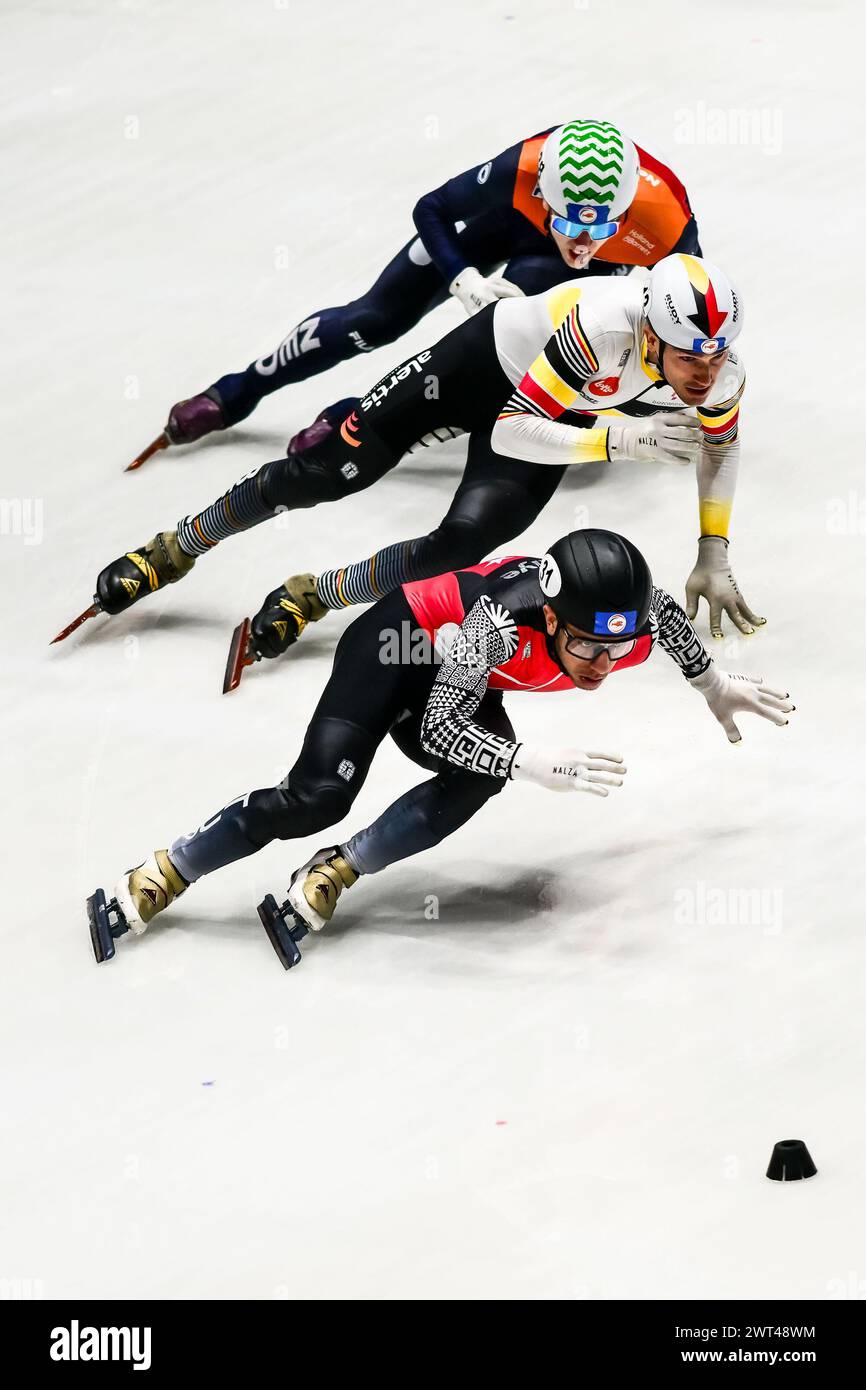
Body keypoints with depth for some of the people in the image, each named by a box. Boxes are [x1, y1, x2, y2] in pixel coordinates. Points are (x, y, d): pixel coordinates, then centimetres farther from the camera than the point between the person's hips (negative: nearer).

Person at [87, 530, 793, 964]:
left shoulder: (633, 620, -25)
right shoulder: (500, 621, -43)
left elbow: (668, 613, 1)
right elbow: (439, 729, -37)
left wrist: (716, 684, 14)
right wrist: (534, 762, -50)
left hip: (455, 677, 6)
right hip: (395, 645, -6)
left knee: (480, 776, -25)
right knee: (317, 798, -17)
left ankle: (336, 871, -14)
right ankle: (163, 876, -2)